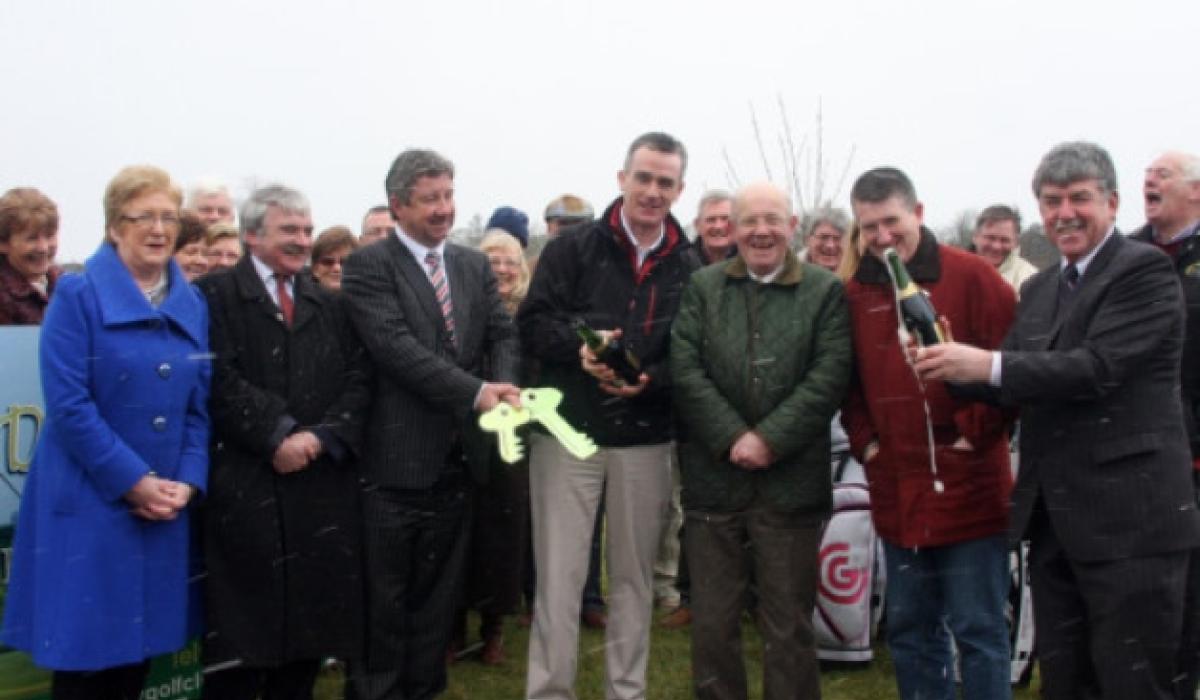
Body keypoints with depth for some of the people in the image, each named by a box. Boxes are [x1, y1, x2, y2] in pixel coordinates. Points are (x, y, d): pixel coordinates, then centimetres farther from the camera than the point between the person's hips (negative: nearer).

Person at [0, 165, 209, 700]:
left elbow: (200, 406, 9)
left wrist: (186, 482, -5)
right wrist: (133, 482, -16)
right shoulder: (78, 294, -6)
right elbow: (68, 406, -14)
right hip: (89, 504, -4)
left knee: (139, 649, 13)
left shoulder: (193, 304, 9)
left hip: (166, 503, 5)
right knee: (84, 657, 3)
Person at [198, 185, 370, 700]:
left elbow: (358, 379, 6)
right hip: (247, 483, -4)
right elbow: (220, 381, -10)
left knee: (311, 615, 9)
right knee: (243, 630, 0)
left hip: (322, 482, 5)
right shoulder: (215, 295, 1)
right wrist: (276, 436, -16)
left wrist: (322, 436, -9)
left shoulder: (329, 305, 16)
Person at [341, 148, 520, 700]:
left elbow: (502, 335, 5)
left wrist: (505, 386, -17)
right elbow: (395, 345, -18)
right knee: (384, 597, 6)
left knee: (438, 591, 17)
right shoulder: (369, 266, -6)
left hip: (457, 459, 5)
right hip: (396, 459, -5)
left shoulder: (475, 266, 12)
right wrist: (475, 392, -25)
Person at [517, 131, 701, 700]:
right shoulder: (572, 247, -1)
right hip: (569, 432, -2)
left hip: (647, 440, 2)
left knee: (634, 577, 14)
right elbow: (532, 324, -4)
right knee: (558, 579, 2)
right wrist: (579, 345, -23)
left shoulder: (689, 266, 4)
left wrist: (651, 379, -16)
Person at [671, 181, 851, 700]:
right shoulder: (702, 287, 8)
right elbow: (685, 370, -2)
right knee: (712, 624, 10)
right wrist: (733, 438, -12)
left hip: (790, 482, -1)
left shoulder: (826, 291, 4)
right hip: (714, 478, 2)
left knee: (789, 628, 8)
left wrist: (769, 440, -14)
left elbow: (828, 378, -6)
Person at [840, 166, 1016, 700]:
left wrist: (976, 434, -10)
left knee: (979, 632, 5)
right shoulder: (855, 292, 8)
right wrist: (865, 441, 5)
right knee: (909, 631, 16)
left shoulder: (970, 277, -7)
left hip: (967, 490, -5)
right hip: (896, 493, 5)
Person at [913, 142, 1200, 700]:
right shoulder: (1038, 289, 16)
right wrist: (958, 365, -9)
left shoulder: (1144, 268, -8)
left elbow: (1099, 366, -21)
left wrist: (986, 364, -27)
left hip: (1129, 517, -7)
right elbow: (1014, 385, 11)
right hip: (1054, 520, 8)